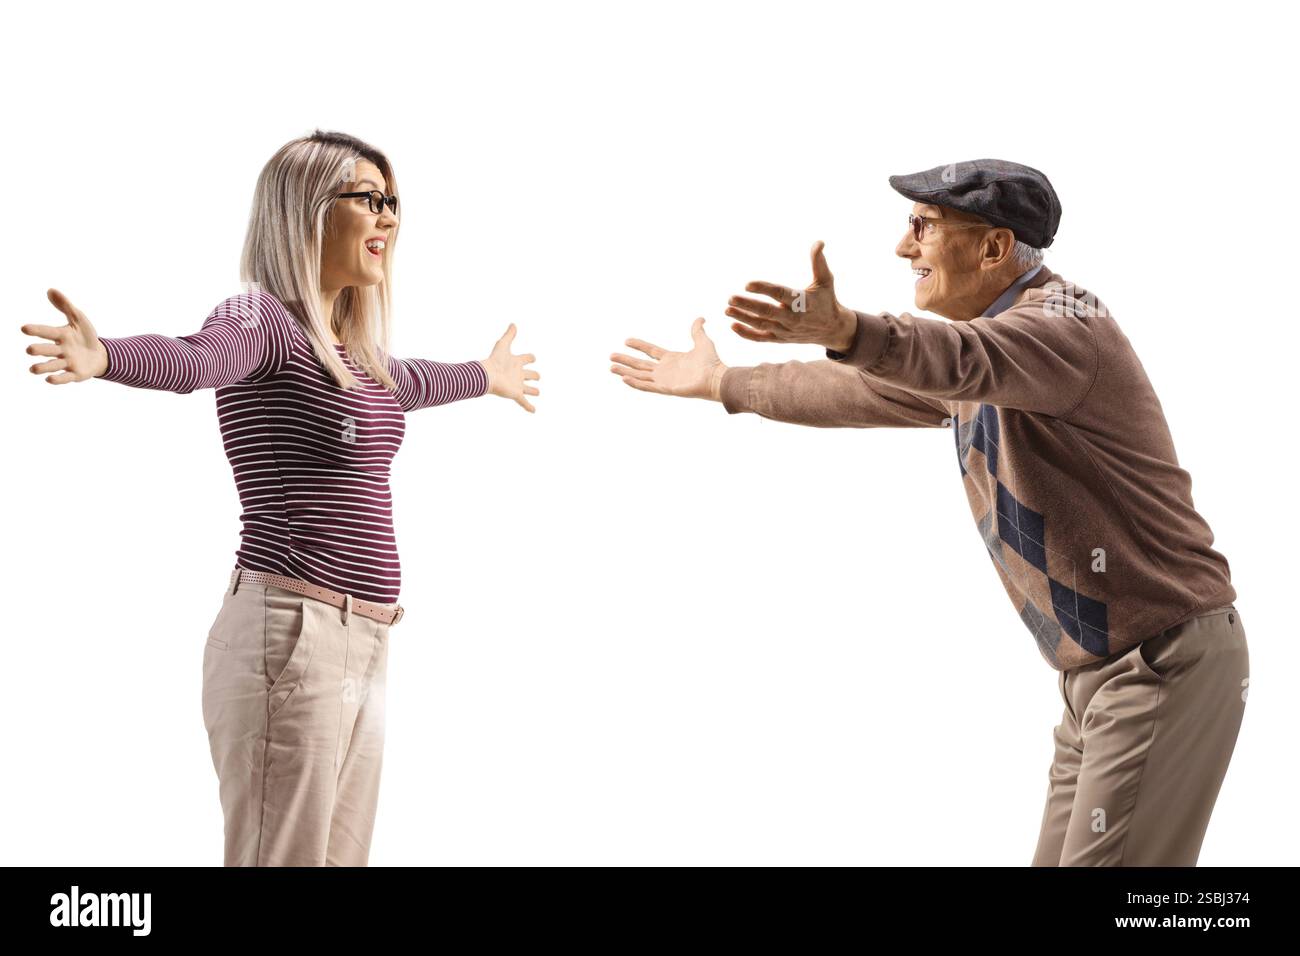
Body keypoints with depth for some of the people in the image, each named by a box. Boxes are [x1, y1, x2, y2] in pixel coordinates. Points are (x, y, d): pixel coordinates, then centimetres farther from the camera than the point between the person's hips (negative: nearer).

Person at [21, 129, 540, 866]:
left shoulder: (353, 349, 19)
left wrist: (486, 377, 61)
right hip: (290, 635, -9)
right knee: (283, 857, -7)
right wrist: (104, 356, -51)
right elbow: (190, 361, -30)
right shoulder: (262, 319, -7)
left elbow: (406, 383, 42)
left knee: (343, 856, 10)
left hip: (361, 644, 9)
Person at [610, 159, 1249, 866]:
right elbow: (863, 392, 25)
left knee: (1108, 859, -11)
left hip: (1166, 666, -10)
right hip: (1099, 675, 10)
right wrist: (719, 383, 31)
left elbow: (964, 360, -39)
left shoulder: (1064, 323, -17)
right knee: (1063, 858, 12)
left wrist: (842, 329, -57)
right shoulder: (984, 336, 14)